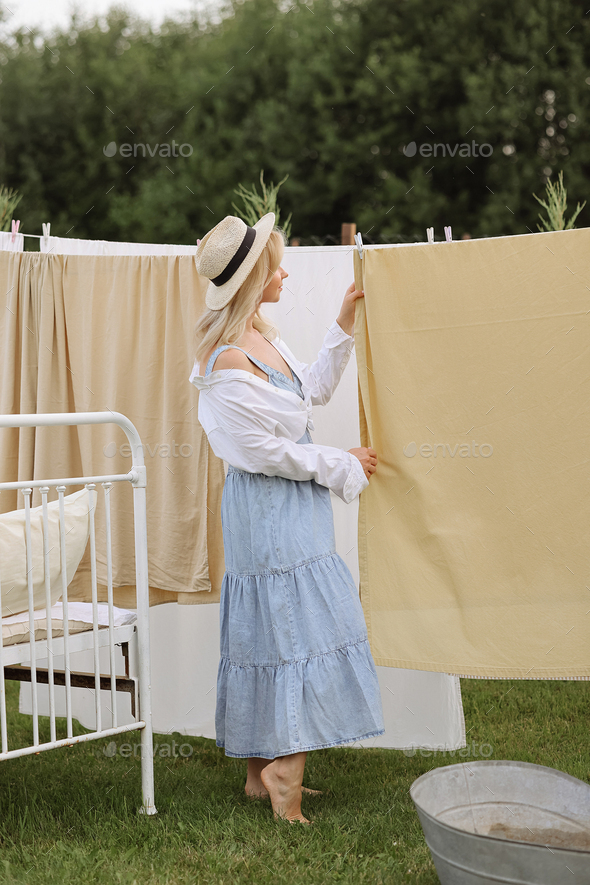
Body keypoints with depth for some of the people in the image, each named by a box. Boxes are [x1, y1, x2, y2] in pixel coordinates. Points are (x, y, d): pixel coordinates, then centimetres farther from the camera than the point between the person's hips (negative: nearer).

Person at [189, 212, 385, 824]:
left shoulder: (261, 336, 8)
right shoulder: (226, 365, -22)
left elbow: (315, 390, 19)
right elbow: (266, 451, -19)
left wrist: (344, 324, 15)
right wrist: (342, 462, -9)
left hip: (288, 506, 10)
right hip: (269, 511, -10)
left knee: (272, 632, 13)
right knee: (290, 630, -7)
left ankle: (262, 773, 23)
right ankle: (284, 794, 0)